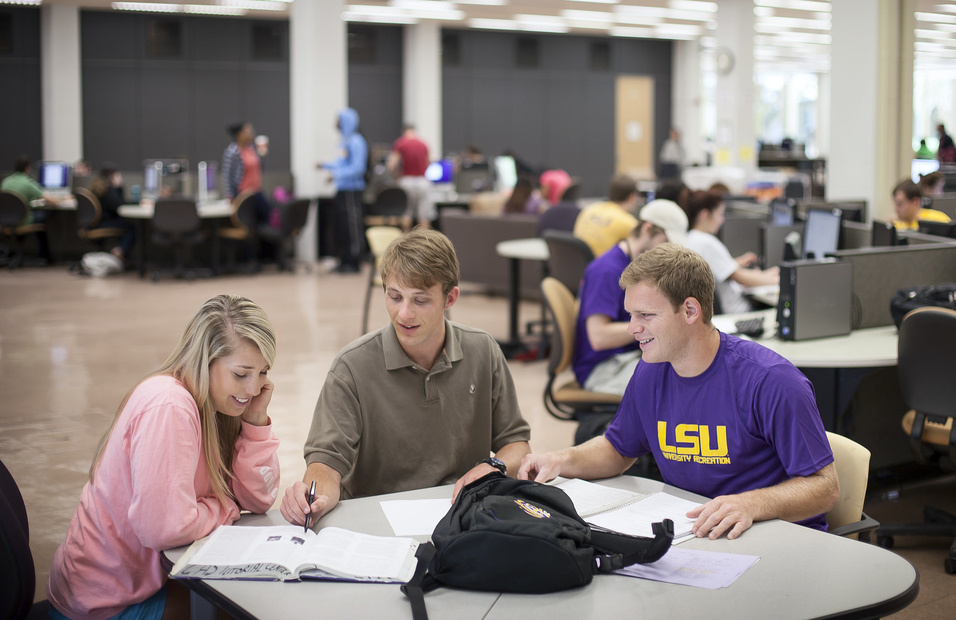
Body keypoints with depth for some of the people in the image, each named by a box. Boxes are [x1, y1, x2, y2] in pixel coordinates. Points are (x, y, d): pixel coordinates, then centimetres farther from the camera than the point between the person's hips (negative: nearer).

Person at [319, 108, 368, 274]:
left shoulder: (355, 141, -13)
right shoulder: (344, 140, 16)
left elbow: (358, 168, -20)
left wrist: (337, 174, -25)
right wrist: (326, 166, 22)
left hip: (352, 190, -10)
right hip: (342, 190, 10)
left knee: (352, 227, -6)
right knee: (341, 228, 12)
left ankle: (353, 263, -1)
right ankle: (344, 261, 18)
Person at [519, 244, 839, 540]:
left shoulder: (771, 381, -18)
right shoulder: (650, 373, 3)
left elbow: (825, 486, -14)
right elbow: (618, 448, 21)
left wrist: (752, 504, -32)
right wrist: (563, 460, 0)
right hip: (688, 531, 6)